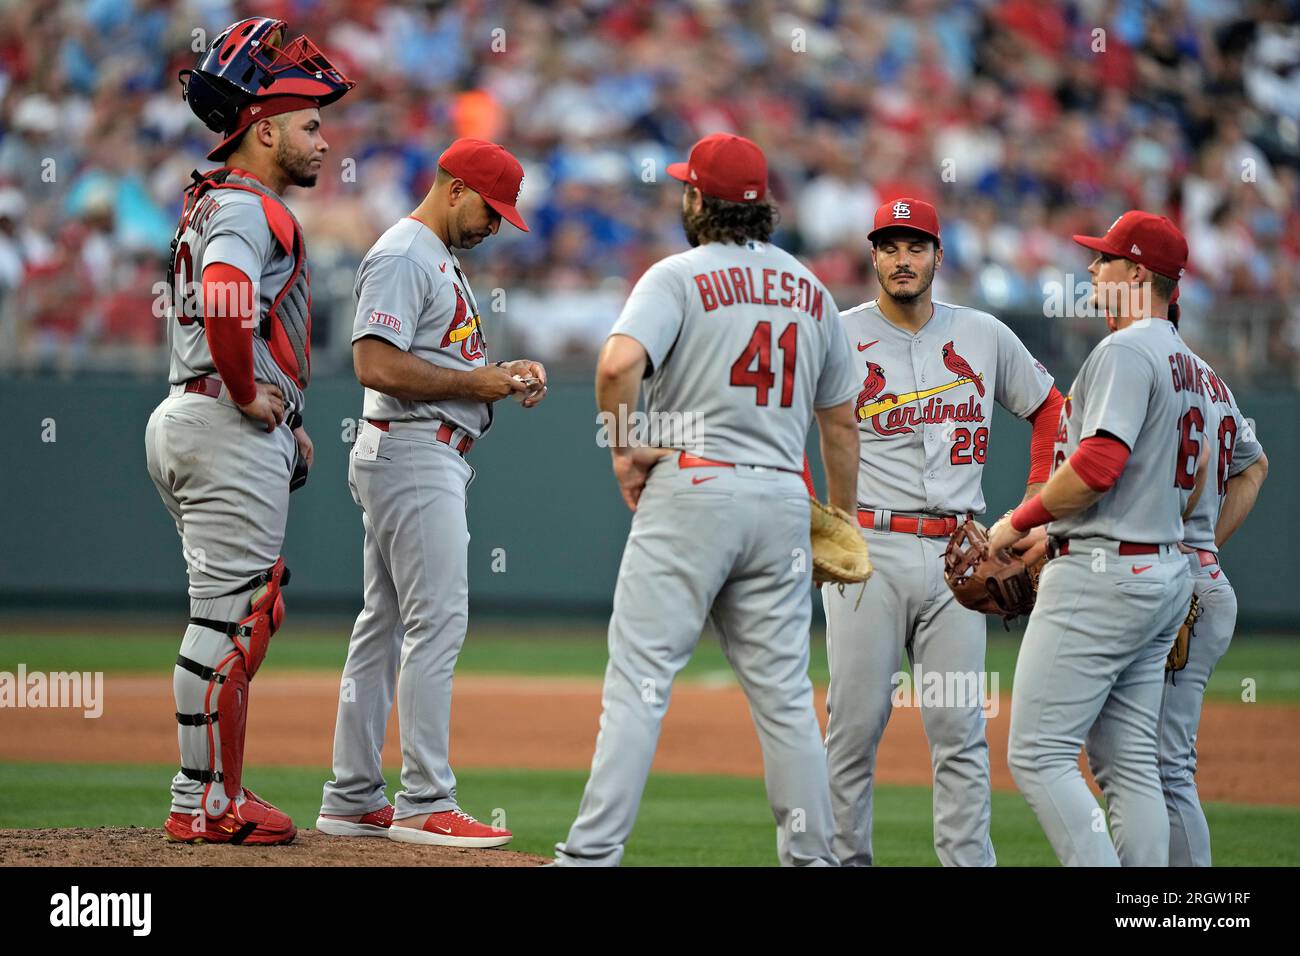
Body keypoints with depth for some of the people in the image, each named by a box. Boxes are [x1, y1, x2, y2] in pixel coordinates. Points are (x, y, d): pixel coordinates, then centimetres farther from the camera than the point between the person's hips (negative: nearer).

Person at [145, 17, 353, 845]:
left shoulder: (216, 204, 21)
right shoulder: (246, 209, -13)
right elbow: (226, 305, -33)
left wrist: (285, 424, 20)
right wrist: (251, 399, -20)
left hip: (203, 425, 11)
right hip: (230, 434, -11)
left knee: (243, 613, 16)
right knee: (231, 616, -7)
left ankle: (218, 792, 20)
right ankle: (204, 803, -4)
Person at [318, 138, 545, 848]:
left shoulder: (437, 257, 21)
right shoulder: (402, 256, -13)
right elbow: (375, 364, -22)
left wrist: (503, 372, 8)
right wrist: (475, 382, -16)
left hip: (432, 458, 11)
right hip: (413, 452, -11)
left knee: (386, 625, 11)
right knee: (438, 621, -13)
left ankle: (352, 800, 14)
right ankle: (425, 803, -13)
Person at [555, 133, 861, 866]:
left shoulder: (679, 276, -3)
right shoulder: (813, 291, 15)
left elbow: (619, 363, -21)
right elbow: (840, 422, 19)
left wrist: (623, 450, -7)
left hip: (692, 488, -5)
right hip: (781, 499, 5)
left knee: (641, 676, -7)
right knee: (785, 690, 9)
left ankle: (594, 851, -12)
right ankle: (812, 855, 7)